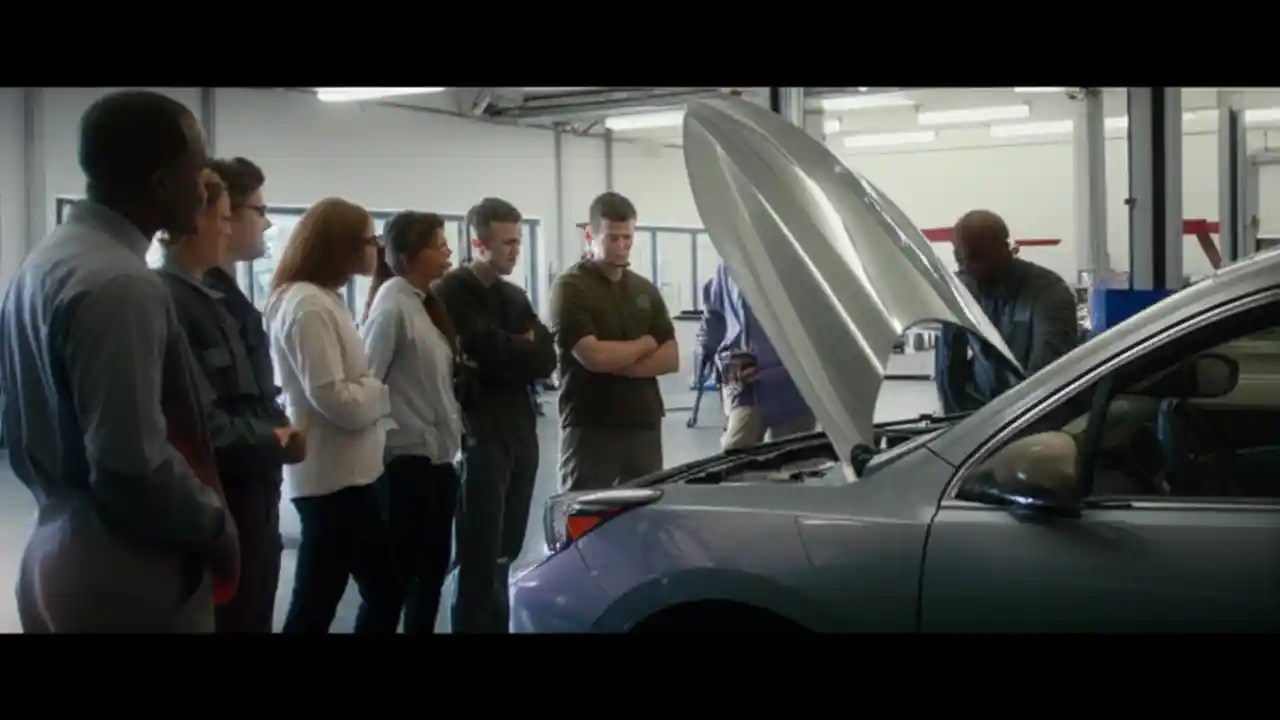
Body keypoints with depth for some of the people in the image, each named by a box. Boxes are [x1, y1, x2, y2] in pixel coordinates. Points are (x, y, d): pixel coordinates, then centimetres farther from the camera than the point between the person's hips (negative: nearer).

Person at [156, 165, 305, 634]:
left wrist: (278, 428, -3)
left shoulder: (208, 297, 13)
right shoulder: (164, 299, -18)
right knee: (231, 621, 3)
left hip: (248, 495, 9)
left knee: (253, 619, 18)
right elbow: (200, 423, -24)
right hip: (217, 505, -9)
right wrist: (274, 442, -10)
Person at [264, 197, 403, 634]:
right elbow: (336, 398, -22)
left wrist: (371, 388, 1)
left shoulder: (323, 300, 15)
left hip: (346, 473, 10)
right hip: (332, 477, -10)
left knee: (385, 592, 15)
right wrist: (384, 391, -6)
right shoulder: (309, 306, -18)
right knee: (315, 605, -1)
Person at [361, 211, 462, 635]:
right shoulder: (392, 306, -13)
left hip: (437, 458, 8)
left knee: (433, 568, 13)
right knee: (397, 574, -1)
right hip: (406, 460, -8)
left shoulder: (426, 303, 12)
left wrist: (451, 436, 7)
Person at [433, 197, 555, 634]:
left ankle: (497, 624, 20)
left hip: (521, 431, 7)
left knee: (507, 549, 12)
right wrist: (521, 349, -2)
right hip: (480, 434, -7)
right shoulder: (452, 293, -4)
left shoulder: (516, 297, 18)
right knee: (482, 553, -6)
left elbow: (546, 360, 5)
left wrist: (505, 353, -8)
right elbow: (489, 350, -18)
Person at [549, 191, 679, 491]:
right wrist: (645, 345, -2)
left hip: (644, 426, 6)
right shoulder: (571, 288, -6)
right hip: (590, 429, -6)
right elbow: (593, 356, -18)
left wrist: (617, 364, -10)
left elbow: (671, 358, 6)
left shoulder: (646, 290, 13)